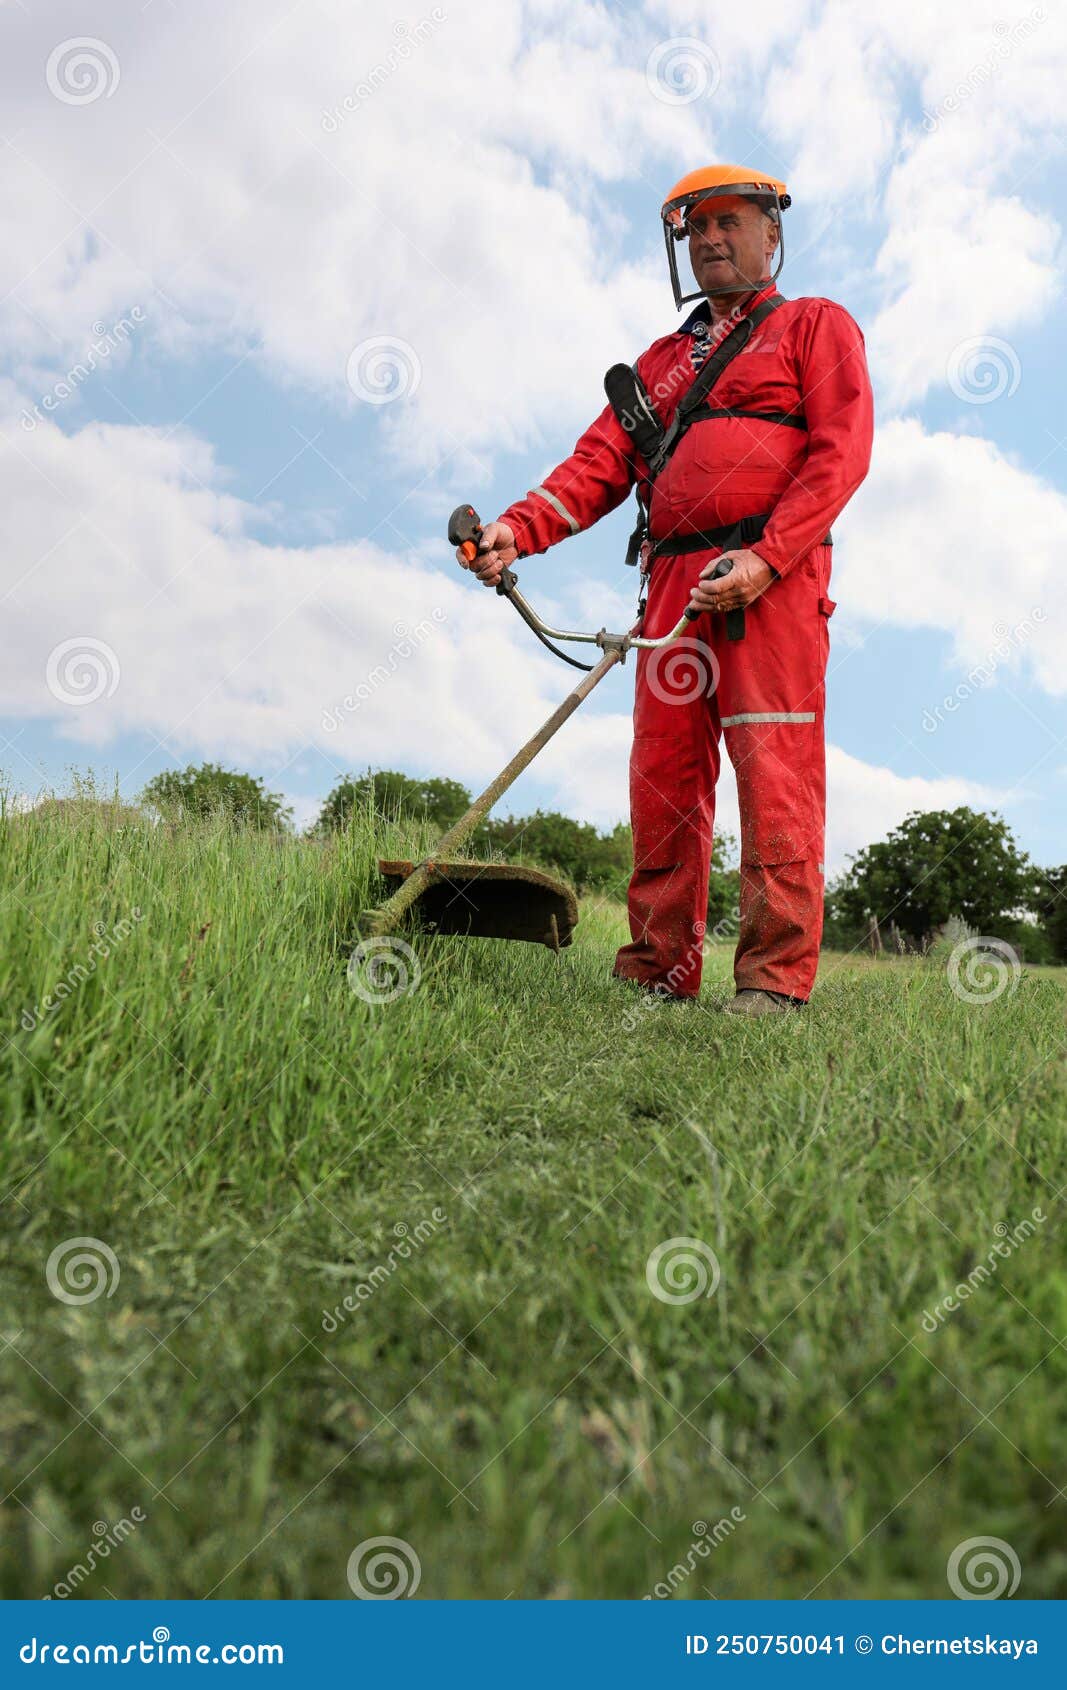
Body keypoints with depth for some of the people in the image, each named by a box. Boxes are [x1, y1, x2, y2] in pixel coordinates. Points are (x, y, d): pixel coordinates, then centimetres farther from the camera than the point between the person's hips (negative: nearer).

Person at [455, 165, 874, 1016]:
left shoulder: (814, 326, 15)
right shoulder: (660, 361, 30)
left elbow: (840, 451, -1)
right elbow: (601, 463, 16)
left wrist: (763, 560, -15)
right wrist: (518, 528, -4)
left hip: (772, 579, -5)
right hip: (674, 583, 5)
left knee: (774, 772, -11)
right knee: (663, 777, -1)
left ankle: (775, 978, -8)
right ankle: (659, 969, 5)